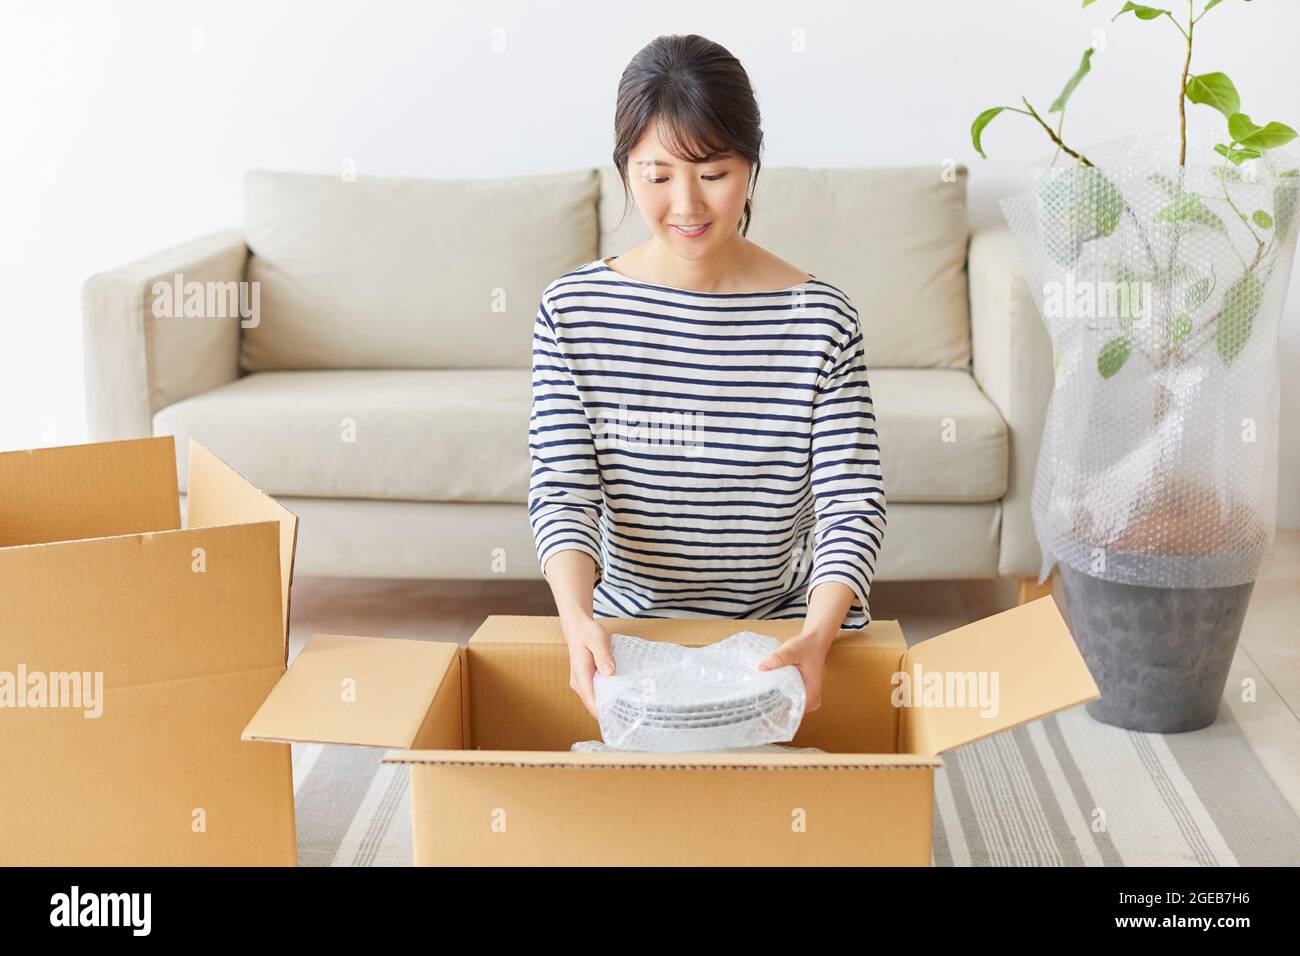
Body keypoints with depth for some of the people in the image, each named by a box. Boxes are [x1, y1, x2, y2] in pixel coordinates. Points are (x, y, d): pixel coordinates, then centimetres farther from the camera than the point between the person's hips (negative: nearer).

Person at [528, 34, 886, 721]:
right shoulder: (573, 310, -3)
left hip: (787, 621, 1)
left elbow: (851, 504, -9)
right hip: (628, 623, 0)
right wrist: (578, 617, -27)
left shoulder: (820, 317, -5)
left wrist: (817, 635, -28)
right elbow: (563, 488, -7)